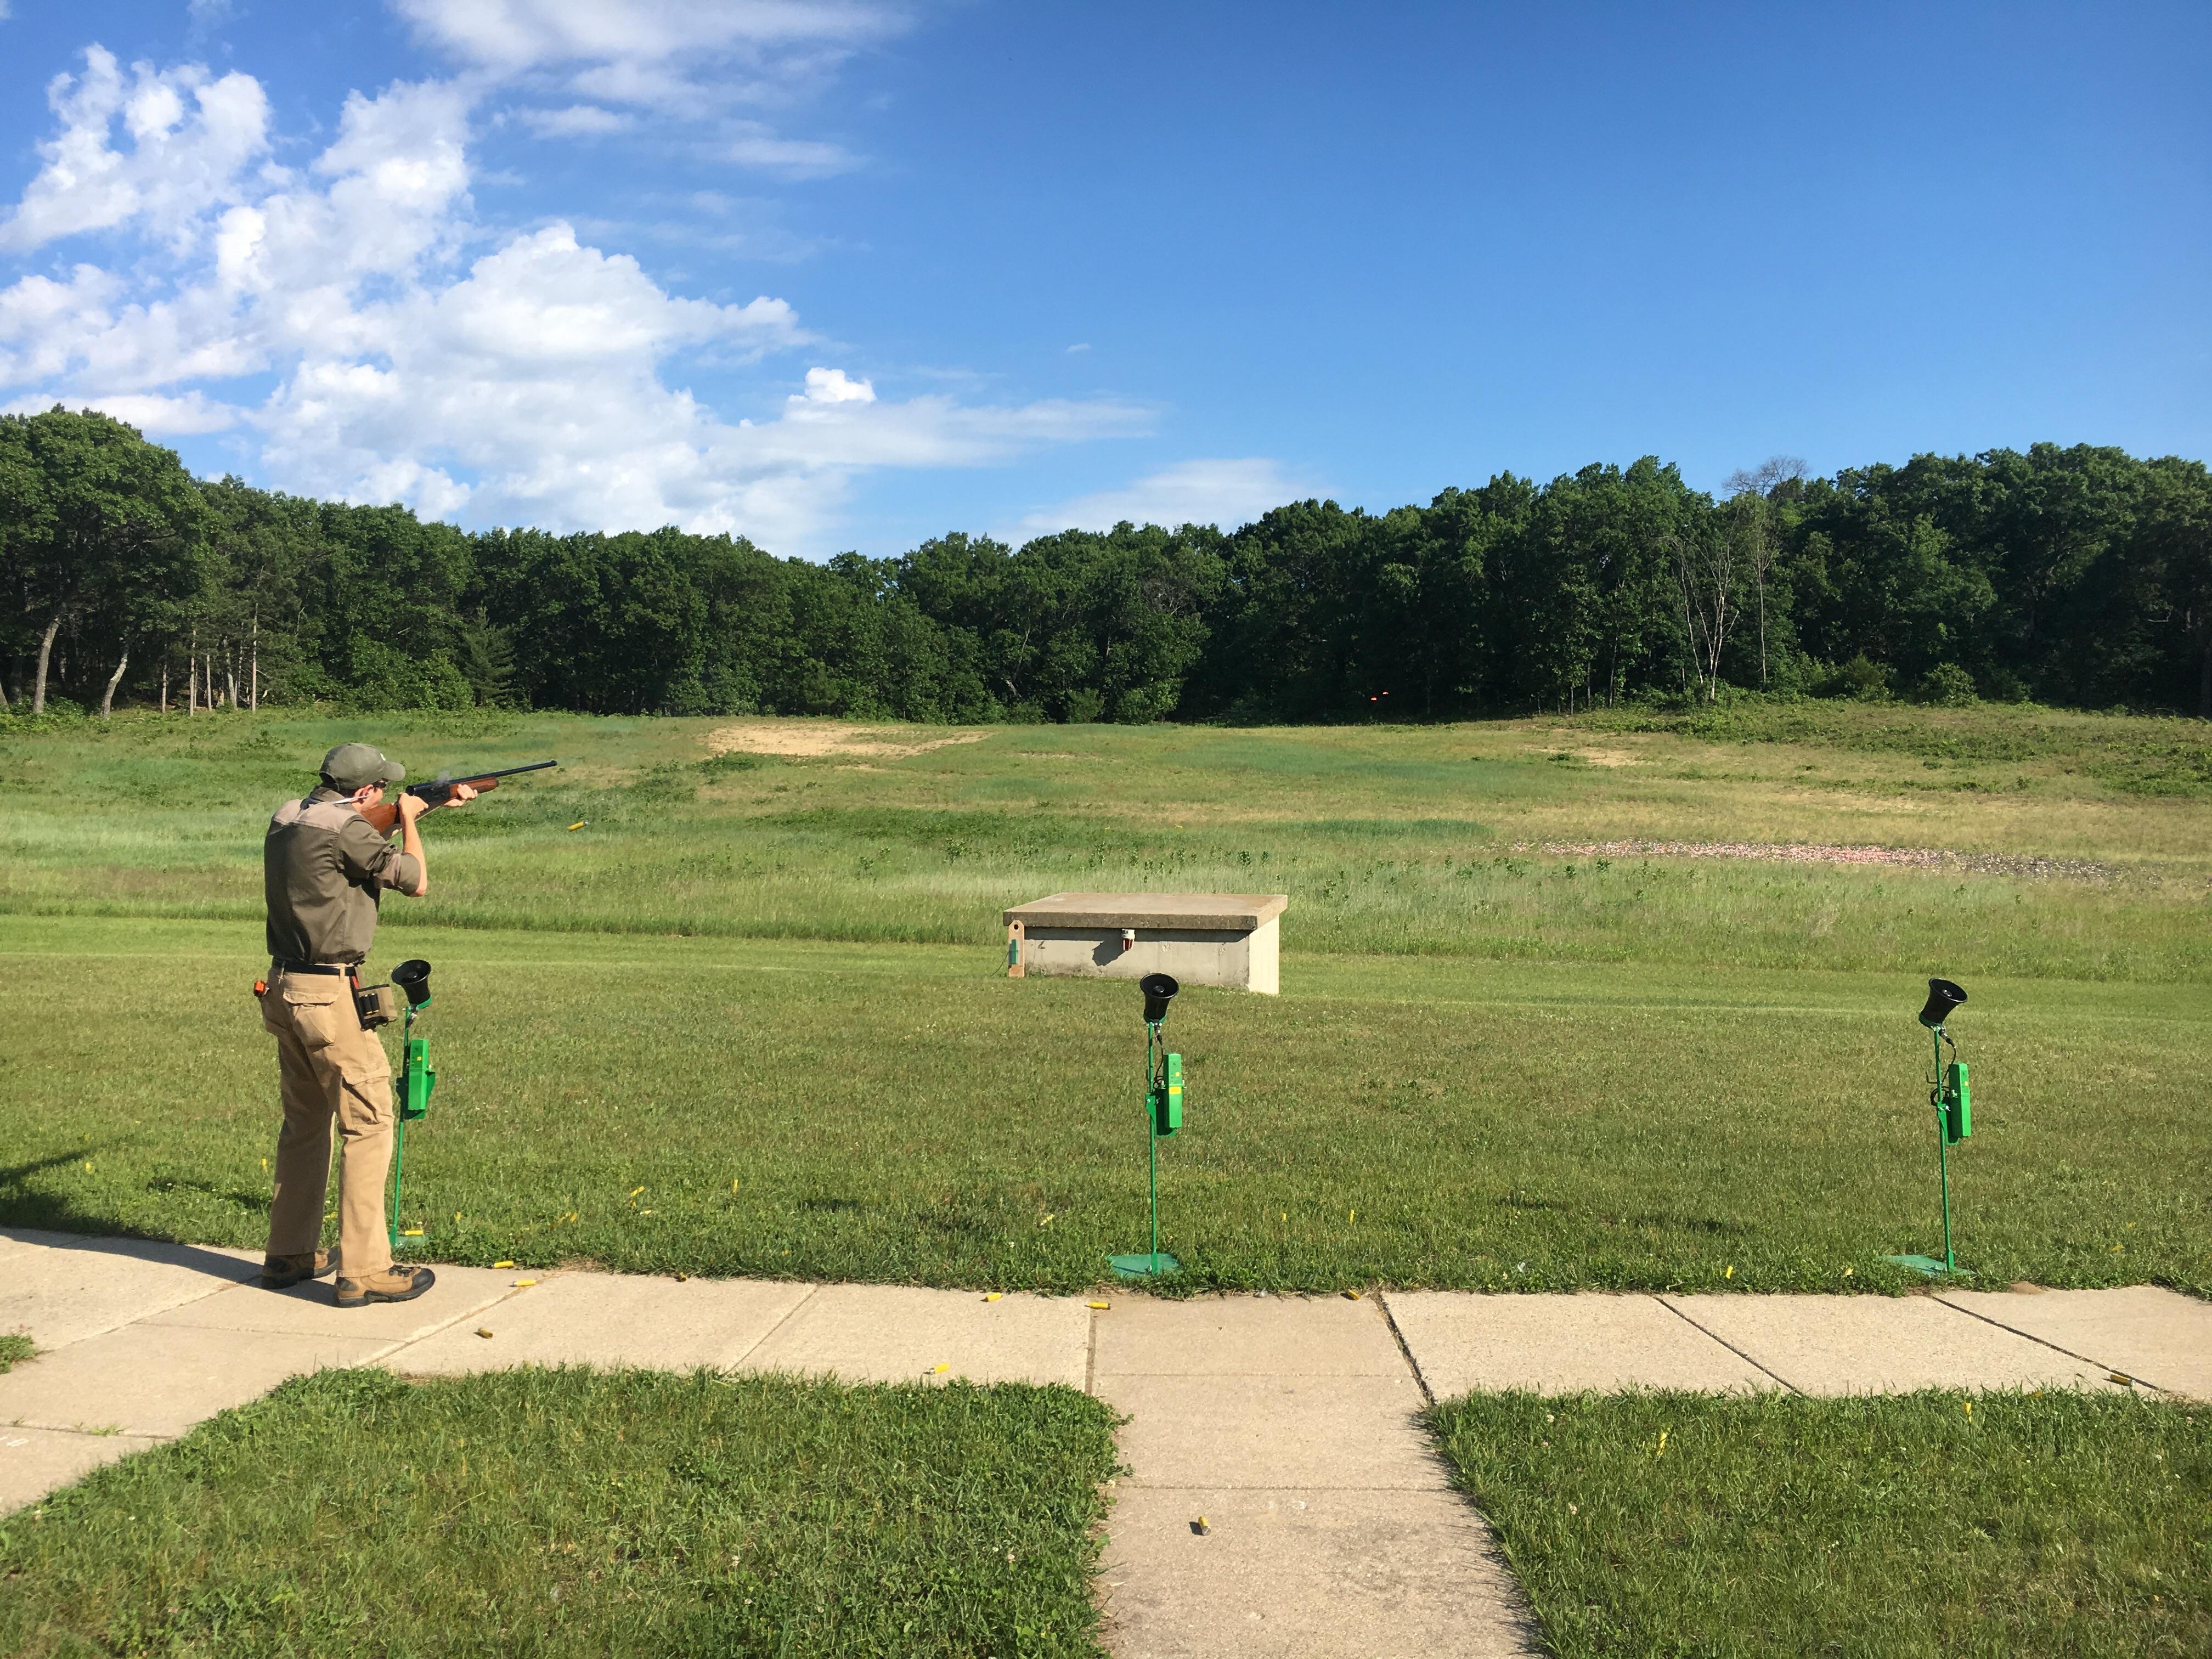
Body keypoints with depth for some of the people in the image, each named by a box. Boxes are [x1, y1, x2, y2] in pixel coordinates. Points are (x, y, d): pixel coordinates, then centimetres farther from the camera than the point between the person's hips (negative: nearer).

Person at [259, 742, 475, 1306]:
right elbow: (416, 881, -7)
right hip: (328, 997, -9)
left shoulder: (286, 818, 10)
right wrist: (409, 818, 9)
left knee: (304, 1123, 19)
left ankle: (289, 1254, 28)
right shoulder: (345, 829, -16)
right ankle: (363, 1270, -2)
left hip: (285, 992, 9)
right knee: (369, 1125, -3)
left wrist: (435, 803, 31)